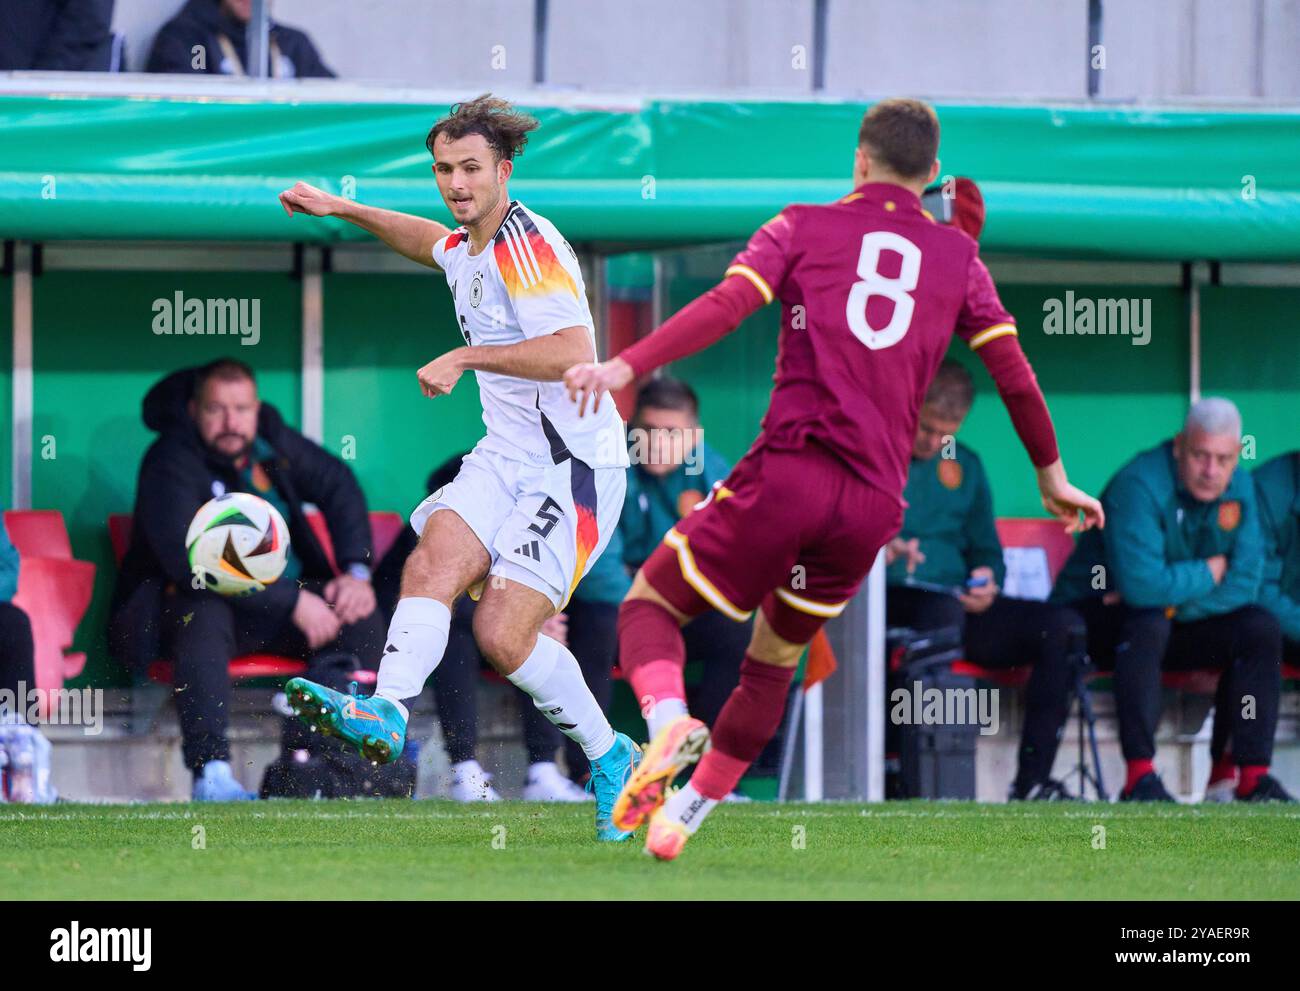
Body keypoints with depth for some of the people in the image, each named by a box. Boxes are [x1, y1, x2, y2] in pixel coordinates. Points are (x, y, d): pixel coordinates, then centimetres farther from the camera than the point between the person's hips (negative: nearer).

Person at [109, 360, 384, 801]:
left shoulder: (270, 436, 4)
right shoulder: (170, 463, -17)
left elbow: (337, 485, 15)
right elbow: (187, 558, -28)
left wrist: (356, 572, -2)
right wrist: (293, 602, -31)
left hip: (285, 596, 6)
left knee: (363, 618, -17)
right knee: (205, 617, -39)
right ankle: (212, 773, -49)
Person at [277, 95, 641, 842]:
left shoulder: (528, 244, -15)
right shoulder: (468, 248, 14)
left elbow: (573, 353, -26)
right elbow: (431, 241, 42)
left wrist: (466, 359, -20)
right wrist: (340, 210, 39)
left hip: (575, 465, -8)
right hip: (506, 457, 8)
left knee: (504, 634, -16)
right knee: (432, 564, -18)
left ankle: (610, 757, 0)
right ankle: (386, 714, -30)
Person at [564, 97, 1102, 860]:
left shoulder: (803, 229, 8)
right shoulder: (958, 258, 16)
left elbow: (724, 308, -8)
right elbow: (1013, 373, 15)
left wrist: (628, 367, -16)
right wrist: (1052, 476, 27)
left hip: (787, 474, -3)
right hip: (874, 506, 3)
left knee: (650, 606, 9)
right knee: (773, 666, 23)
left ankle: (673, 722, -22)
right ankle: (686, 813, 22)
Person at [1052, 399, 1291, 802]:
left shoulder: (1239, 488, -3)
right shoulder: (1140, 485, -25)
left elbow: (1244, 584, -11)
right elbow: (1142, 584, -36)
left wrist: (1167, 597, -24)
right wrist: (1209, 573, -18)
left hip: (1175, 622, 6)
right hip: (1095, 617, -6)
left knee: (1260, 628, -13)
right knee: (1148, 624, -37)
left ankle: (1254, 776, -16)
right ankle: (1140, 777, -39)